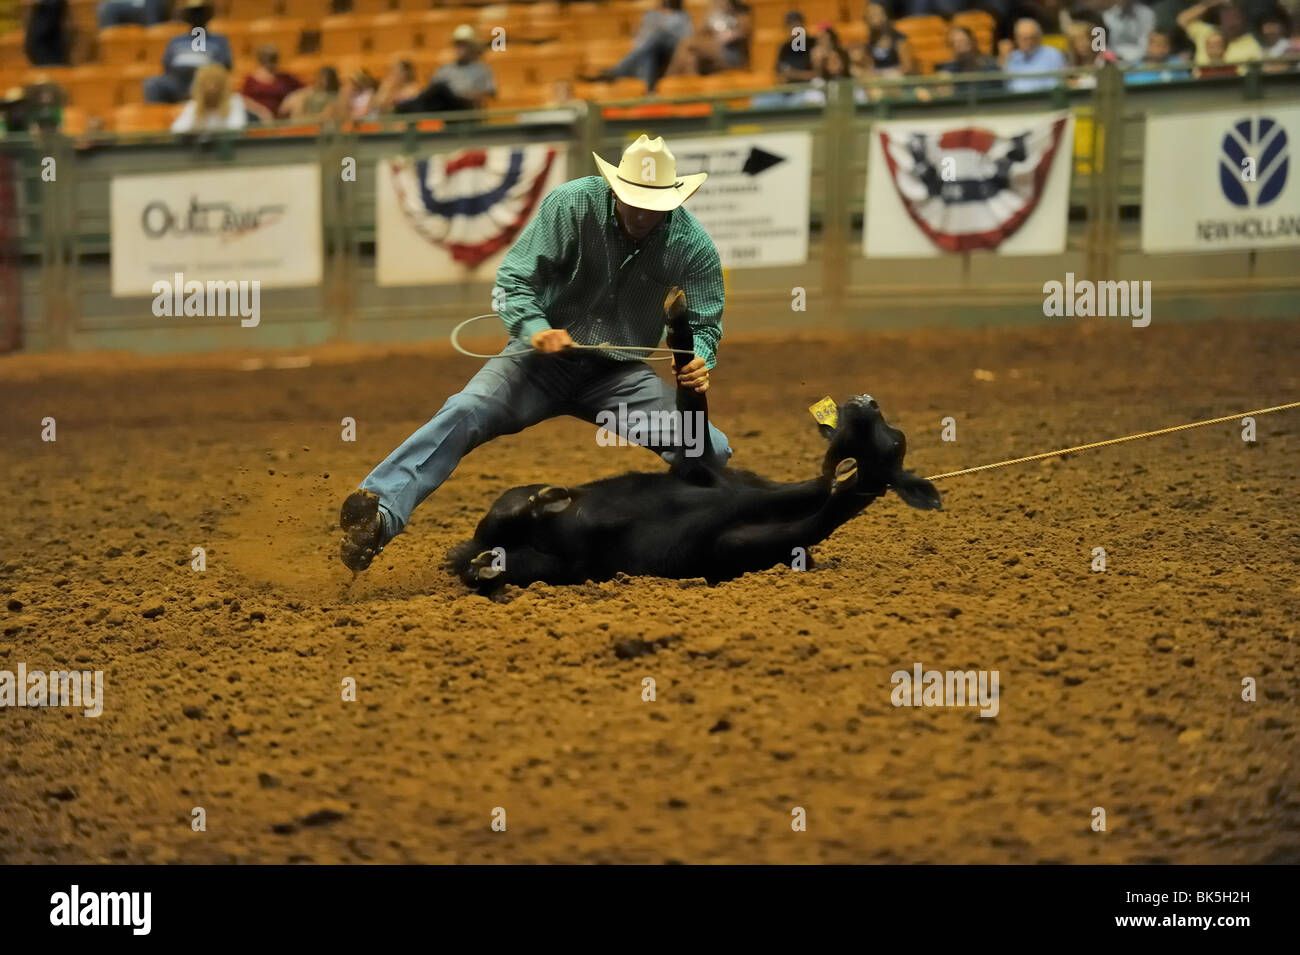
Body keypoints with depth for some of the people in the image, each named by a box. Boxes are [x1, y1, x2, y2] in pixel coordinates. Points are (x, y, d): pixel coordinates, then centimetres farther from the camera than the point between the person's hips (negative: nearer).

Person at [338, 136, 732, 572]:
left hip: (619, 374, 2)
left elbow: (704, 323, 0)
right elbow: (514, 279, -11)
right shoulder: (570, 204, -14)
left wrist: (699, 361, -25)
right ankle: (381, 514, -44)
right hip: (545, 357, -2)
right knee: (465, 412, -28)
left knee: (712, 452, -13)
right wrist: (533, 328, -32)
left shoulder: (693, 244, -9)